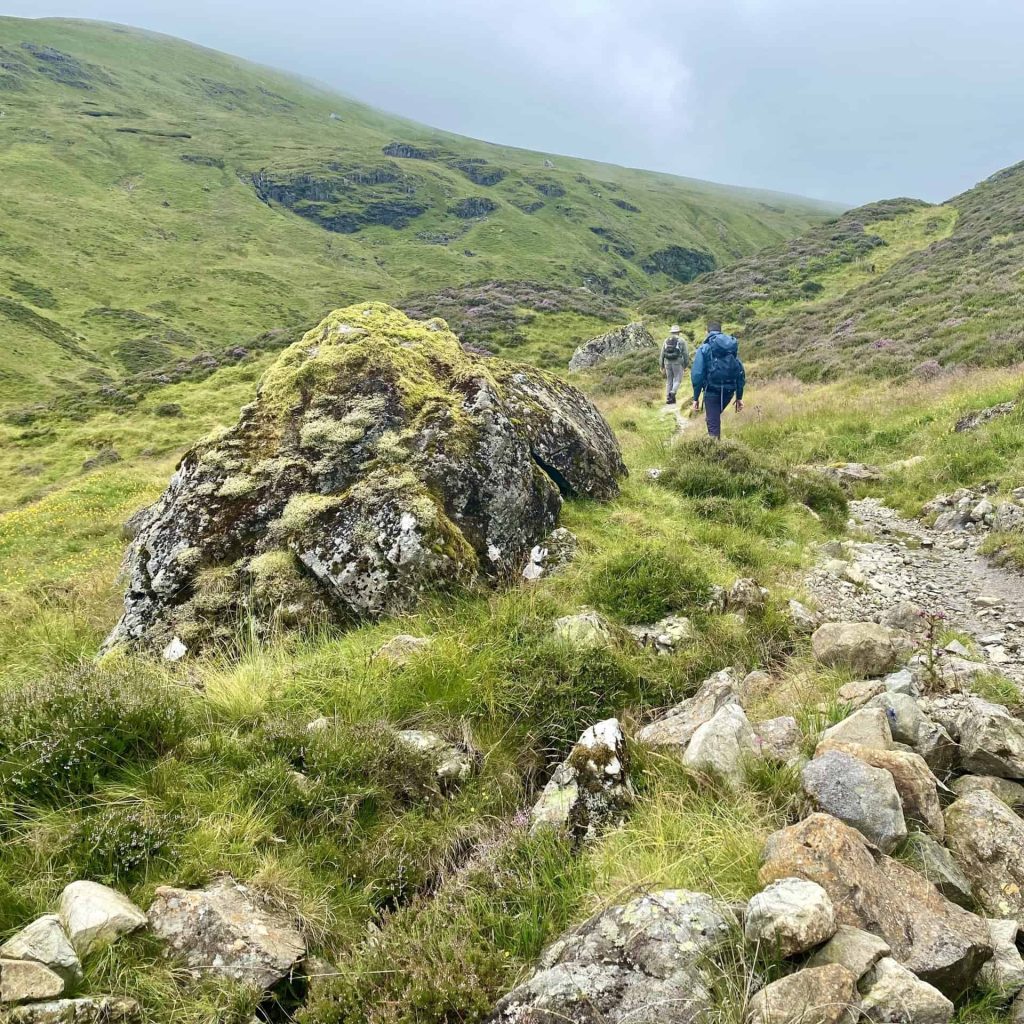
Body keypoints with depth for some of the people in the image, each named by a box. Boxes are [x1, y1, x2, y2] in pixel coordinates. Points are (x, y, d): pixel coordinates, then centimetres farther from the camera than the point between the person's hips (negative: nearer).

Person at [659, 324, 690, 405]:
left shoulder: (666, 340, 10)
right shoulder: (682, 340, 0)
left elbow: (662, 354, 10)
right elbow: (686, 354, -2)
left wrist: (662, 366, 15)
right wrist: (686, 365, 7)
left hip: (667, 363, 4)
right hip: (677, 363, -4)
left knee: (669, 380, 11)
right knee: (677, 380, 2)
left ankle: (668, 398, 8)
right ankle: (672, 392, -23)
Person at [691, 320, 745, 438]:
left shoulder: (704, 349, -4)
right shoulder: (733, 348, 9)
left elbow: (697, 374, -10)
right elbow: (741, 372, 8)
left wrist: (695, 398, -5)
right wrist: (739, 397, 13)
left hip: (712, 391, -5)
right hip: (729, 392, 5)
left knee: (713, 424, 1)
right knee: (715, 416, 27)